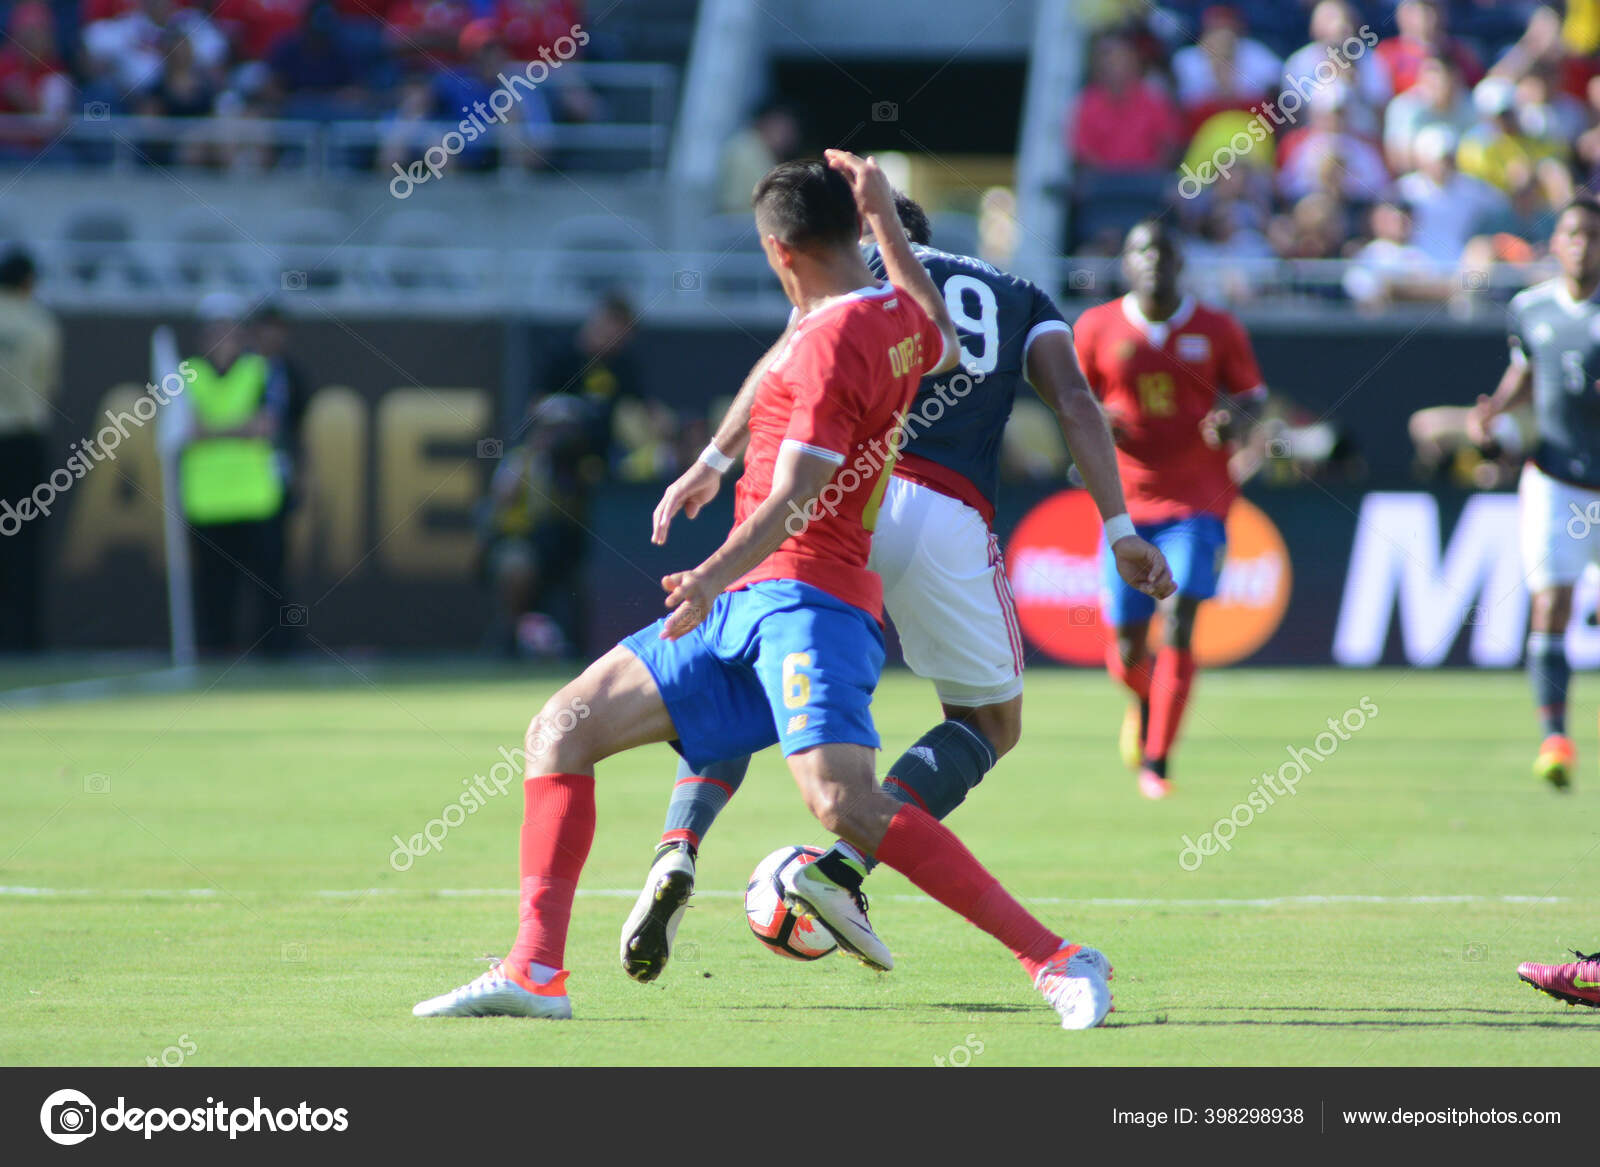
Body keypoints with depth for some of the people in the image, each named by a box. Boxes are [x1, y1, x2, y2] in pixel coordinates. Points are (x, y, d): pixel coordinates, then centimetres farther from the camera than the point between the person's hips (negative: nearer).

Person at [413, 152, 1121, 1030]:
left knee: (844, 803, -26)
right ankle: (535, 972, -1)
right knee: (563, 729, 5)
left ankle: (1056, 960, -20)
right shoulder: (899, 315, 14)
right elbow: (942, 344, 41)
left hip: (801, 593, -10)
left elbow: (793, 501, -22)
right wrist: (885, 217, 41)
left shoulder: (830, 342, -13)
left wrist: (715, 575, -36)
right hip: (751, 605, 10)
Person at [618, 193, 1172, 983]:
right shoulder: (1022, 300, 27)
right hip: (943, 515, 0)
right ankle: (845, 865, -5)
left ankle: (677, 850, -8)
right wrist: (1120, 531, 7)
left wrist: (714, 462, 3)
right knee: (989, 725, 18)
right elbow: (1075, 404, 11)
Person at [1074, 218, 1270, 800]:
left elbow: (1253, 395, 9)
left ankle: (1157, 762, -12)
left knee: (1179, 625, -17)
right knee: (1127, 649, 4)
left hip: (1198, 502, -1)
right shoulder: (1096, 328, 3)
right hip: (1127, 503, 1)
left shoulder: (1218, 331, 2)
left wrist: (1233, 422, -14)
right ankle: (1144, 704, 41)